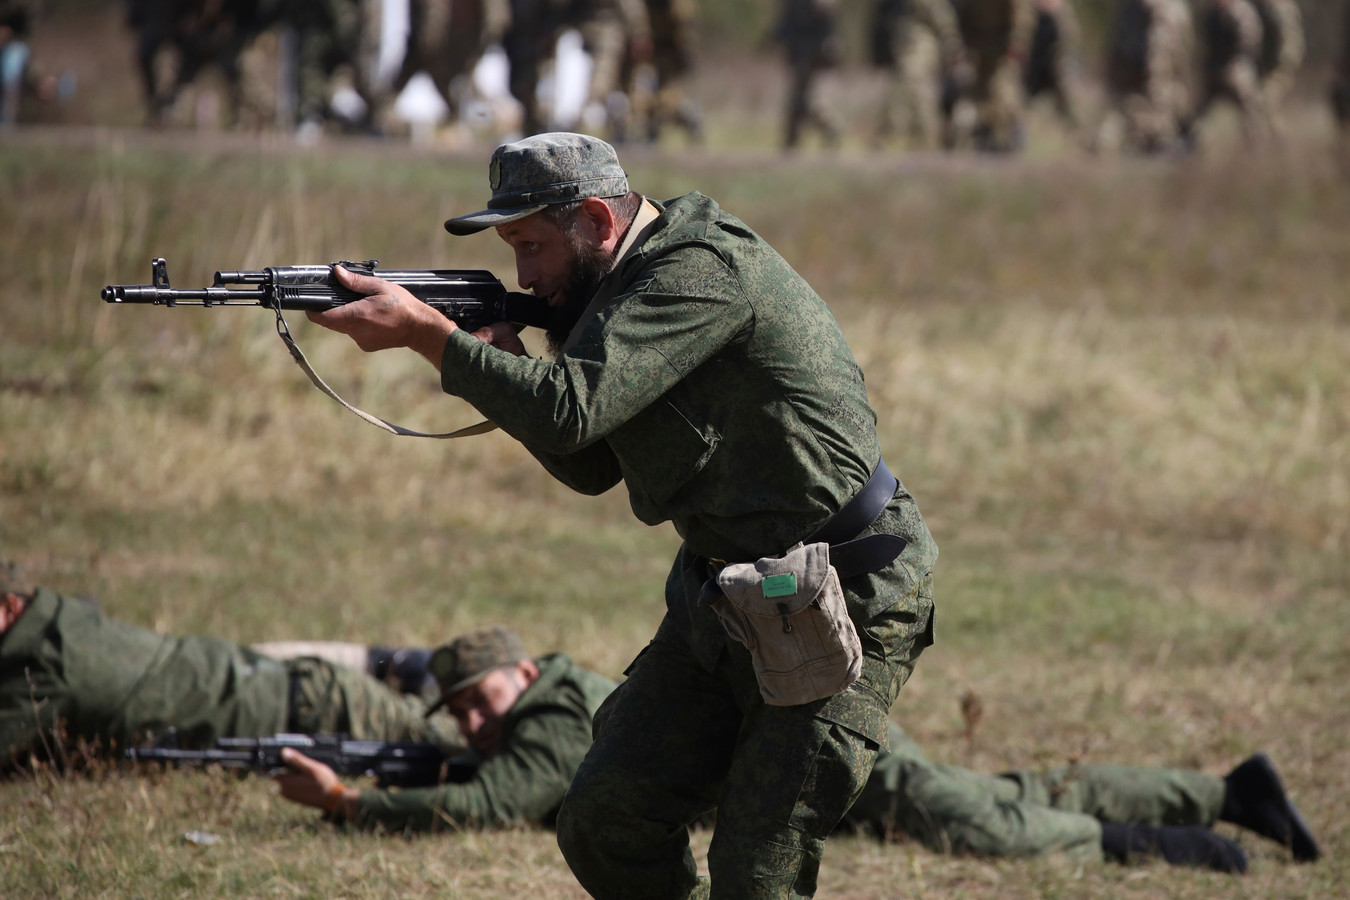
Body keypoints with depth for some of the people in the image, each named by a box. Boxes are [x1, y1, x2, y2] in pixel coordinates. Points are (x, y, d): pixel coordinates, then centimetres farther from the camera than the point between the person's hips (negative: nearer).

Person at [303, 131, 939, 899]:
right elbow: (593, 466, 15)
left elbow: (571, 413, -28)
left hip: (841, 612, -10)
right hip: (723, 598, 10)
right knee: (606, 824, 2)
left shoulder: (703, 273, -19)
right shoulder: (638, 281, 12)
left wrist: (424, 331, -23)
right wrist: (503, 358, -2)